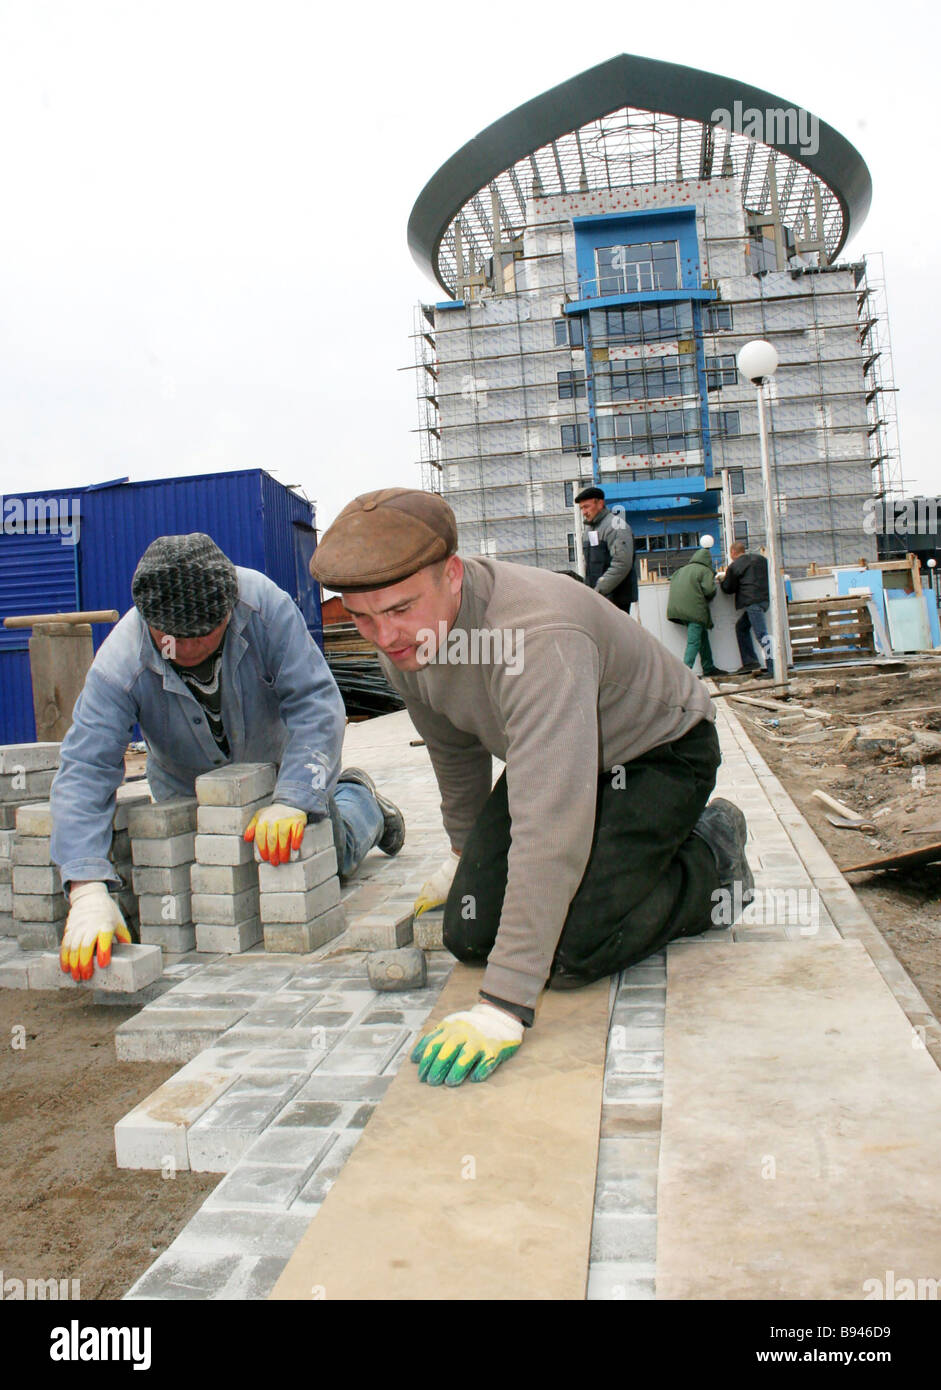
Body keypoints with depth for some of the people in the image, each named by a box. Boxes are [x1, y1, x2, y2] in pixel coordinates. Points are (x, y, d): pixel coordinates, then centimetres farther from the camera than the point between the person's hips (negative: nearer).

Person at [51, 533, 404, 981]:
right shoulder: (118, 666, -34)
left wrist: (293, 801, -49)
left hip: (279, 767, -1)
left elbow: (316, 705, -36)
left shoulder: (264, 604, -36)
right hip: (189, 789, 2)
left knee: (327, 859, -2)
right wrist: (87, 890, -50)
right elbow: (84, 771, -38)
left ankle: (358, 799, 34)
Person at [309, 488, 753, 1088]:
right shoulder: (405, 637, -13)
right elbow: (453, 743, 8)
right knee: (469, 935, -1)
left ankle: (709, 857, 5)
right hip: (551, 757, 7)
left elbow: (550, 827, -44)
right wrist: (466, 851, 23)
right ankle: (599, 859, 24)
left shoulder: (535, 637, -40)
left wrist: (505, 1005, -45)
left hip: (659, 753, -7)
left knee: (567, 954, -20)